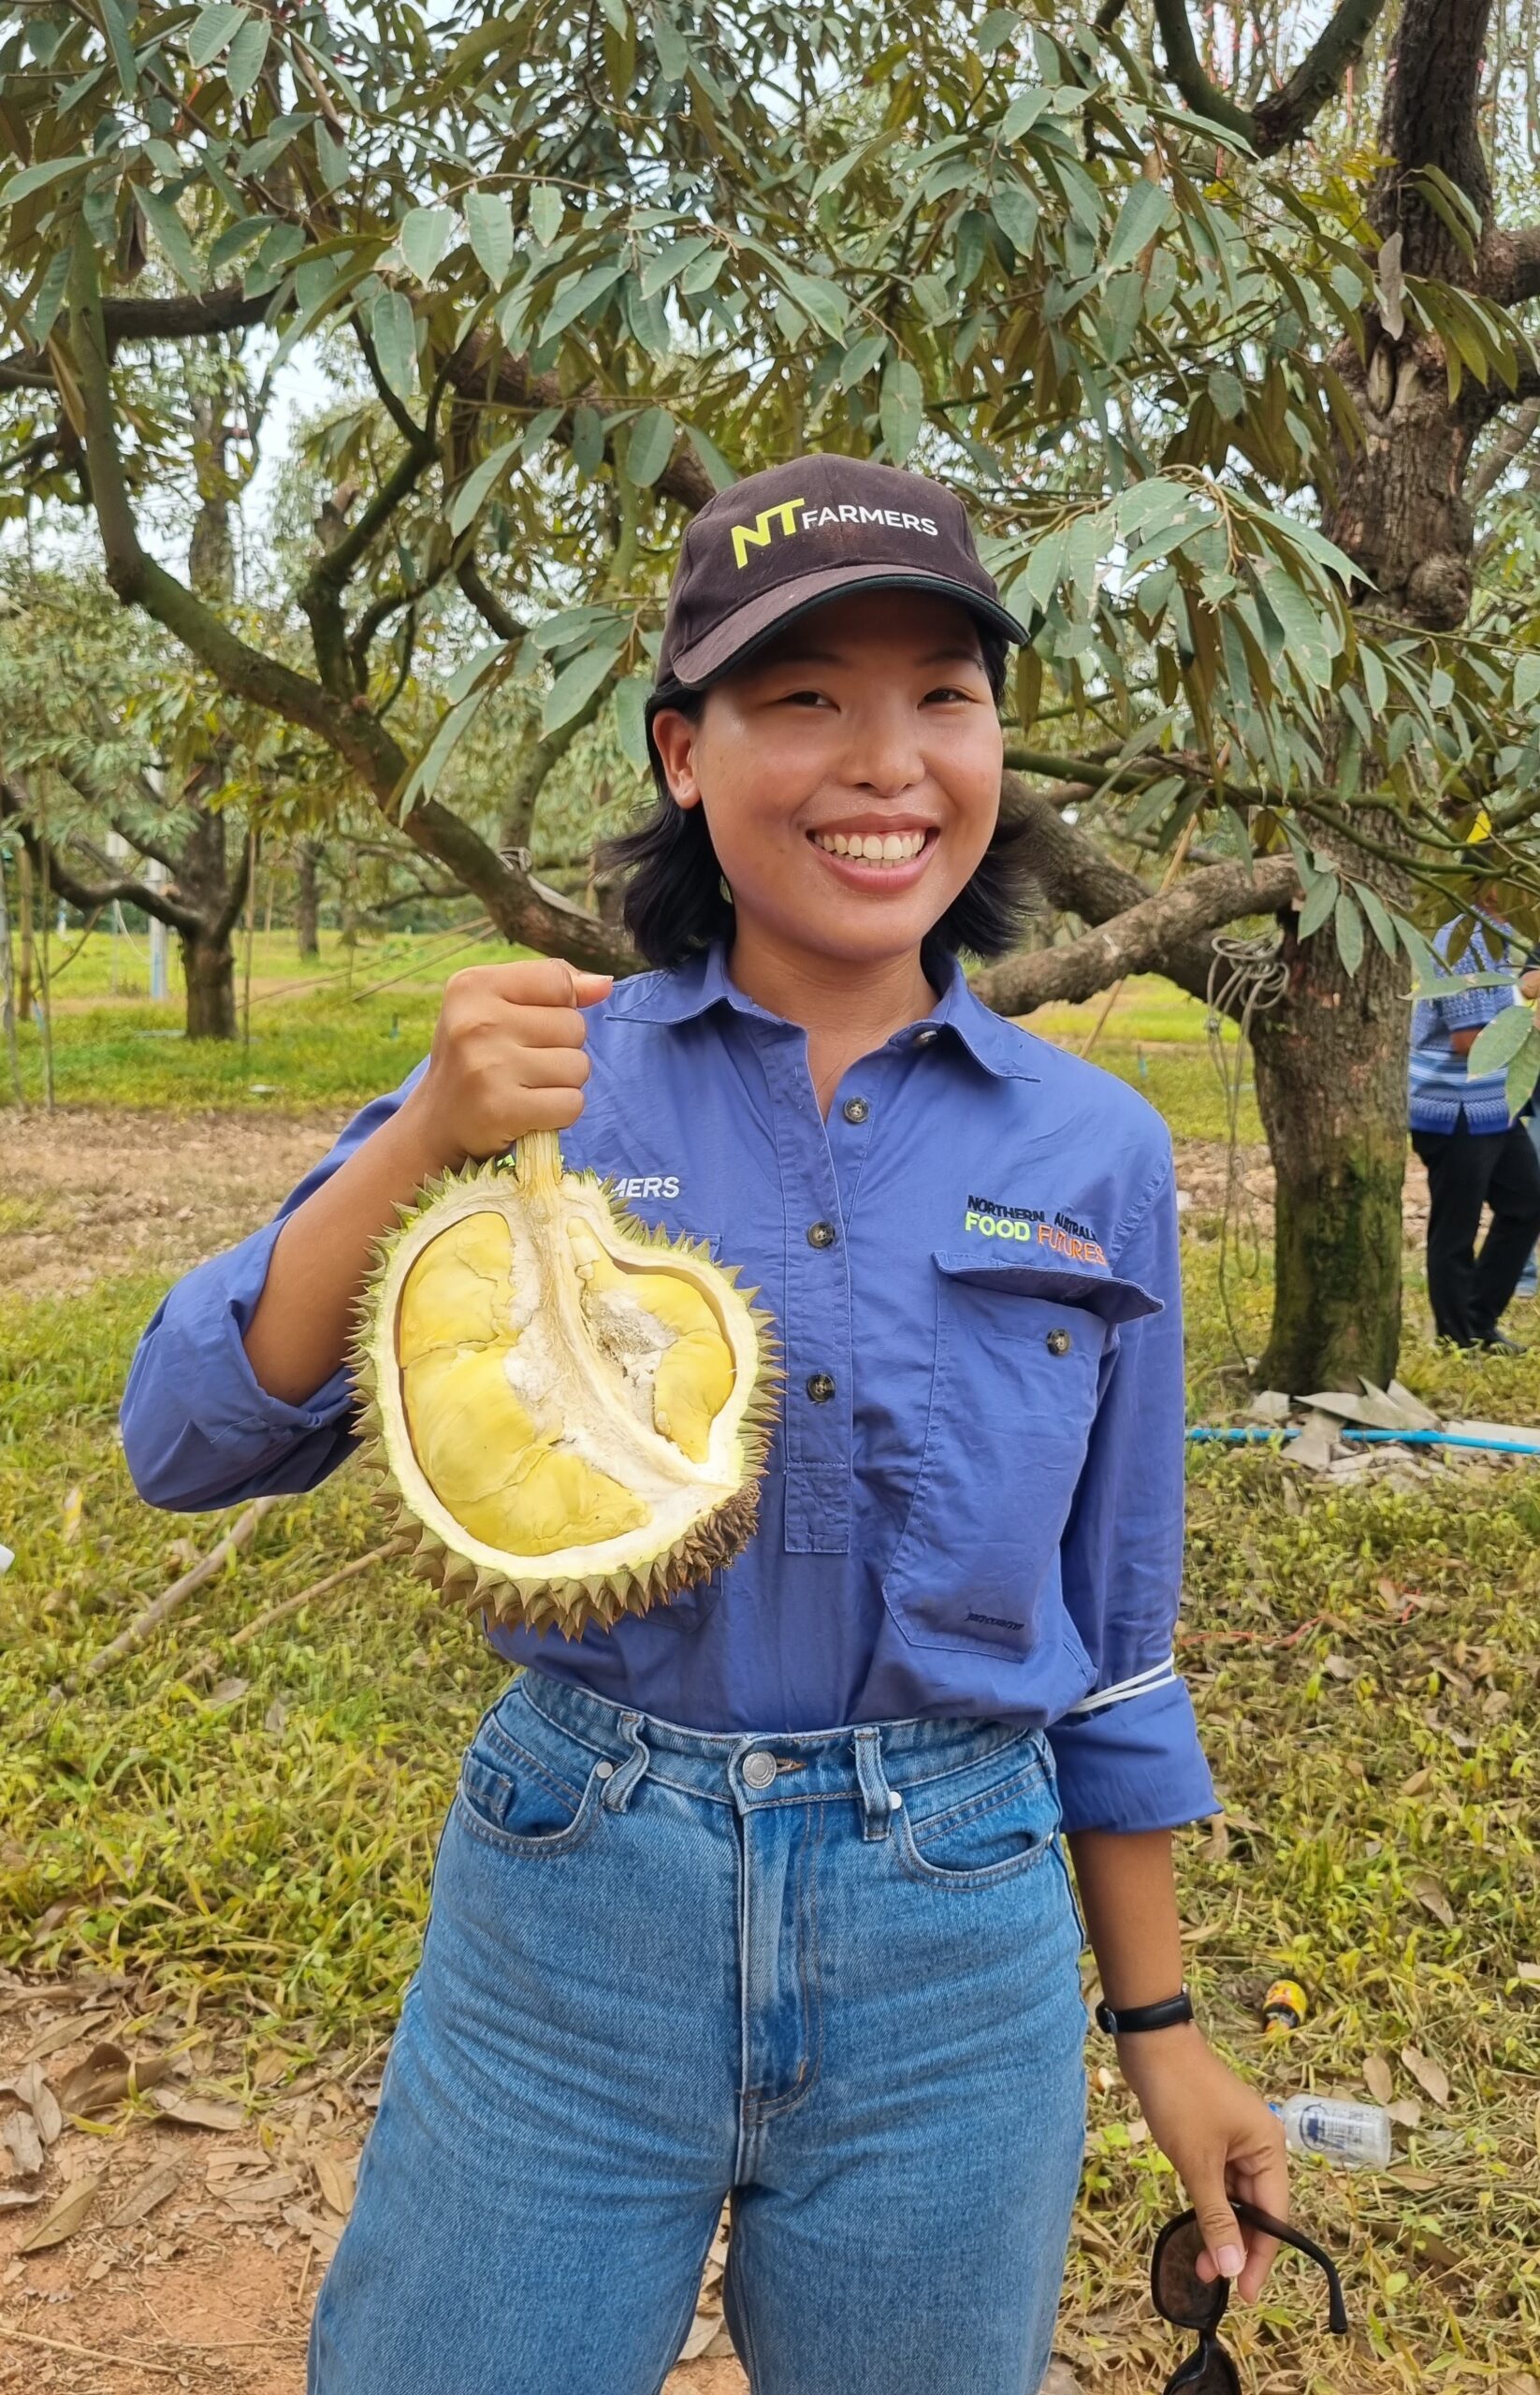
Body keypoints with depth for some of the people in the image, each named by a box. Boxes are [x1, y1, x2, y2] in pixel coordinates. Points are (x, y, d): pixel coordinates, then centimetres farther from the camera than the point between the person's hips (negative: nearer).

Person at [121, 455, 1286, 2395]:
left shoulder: (1091, 1150, -2)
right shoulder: (545, 1084, -6)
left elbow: (1110, 1630, 6)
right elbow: (189, 1444, -9)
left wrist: (1160, 2024, 10)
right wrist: (421, 1143, -23)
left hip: (953, 1951, 1)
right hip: (565, 1921, 0)